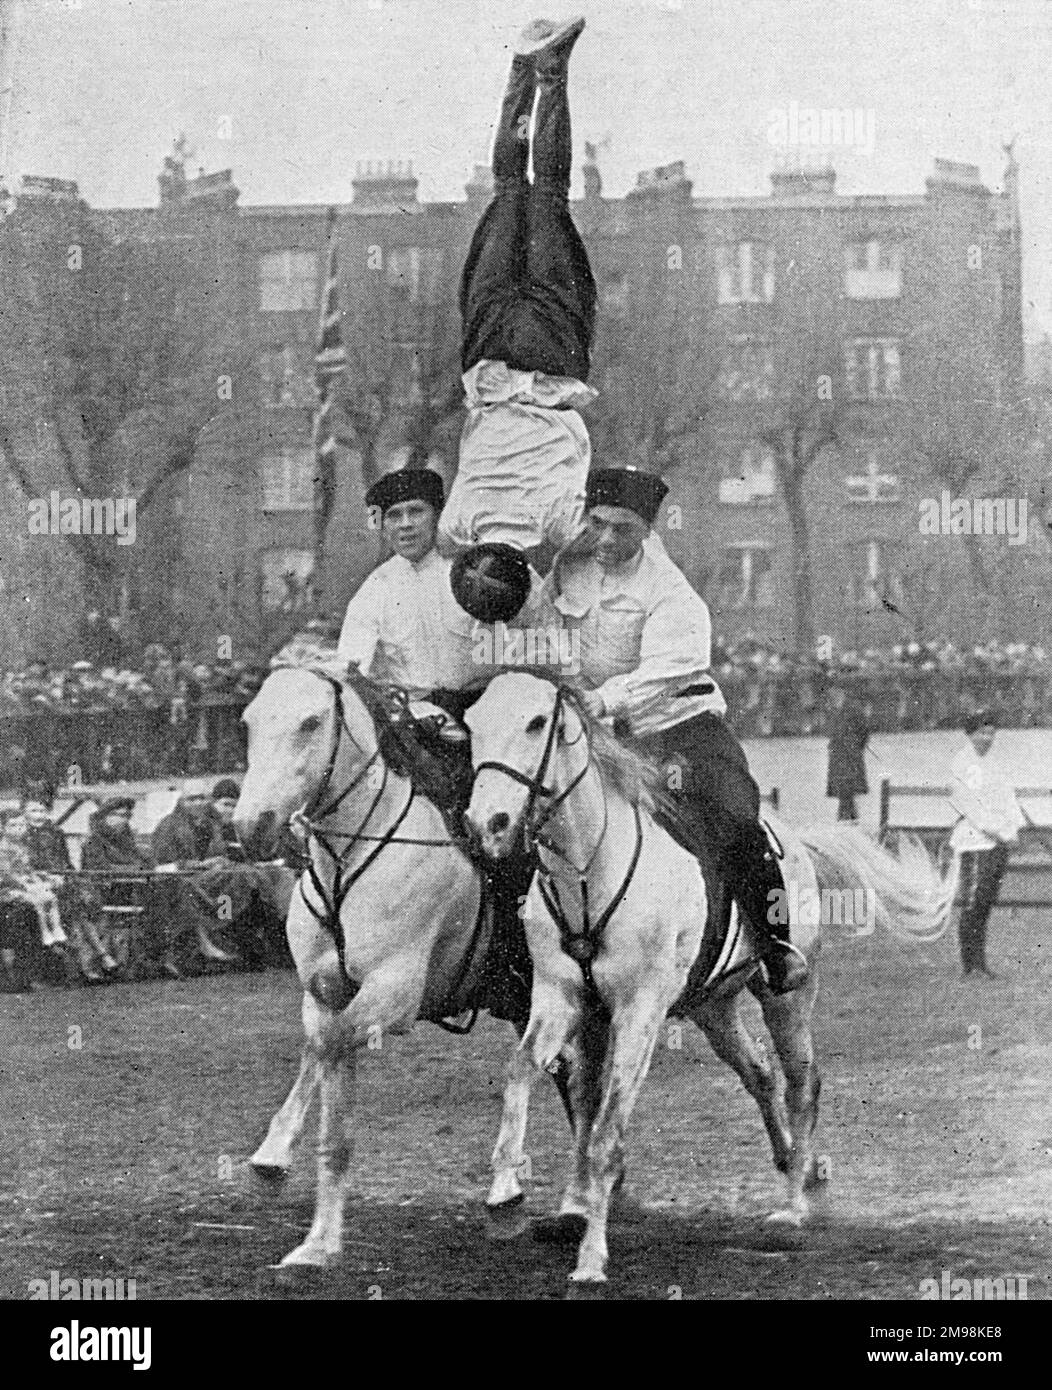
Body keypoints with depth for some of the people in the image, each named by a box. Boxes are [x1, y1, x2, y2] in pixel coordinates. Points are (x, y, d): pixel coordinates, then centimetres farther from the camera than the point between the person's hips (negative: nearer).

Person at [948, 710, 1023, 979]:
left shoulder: (990, 765, 21)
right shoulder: (961, 765, -4)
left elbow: (1007, 797, 16)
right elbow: (969, 804, -13)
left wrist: (1013, 826, -2)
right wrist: (997, 830, -18)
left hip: (999, 842, 8)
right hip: (976, 841, -8)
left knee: (986, 905, 7)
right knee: (972, 904, -10)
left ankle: (979, 962, 10)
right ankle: (970, 965, -10)